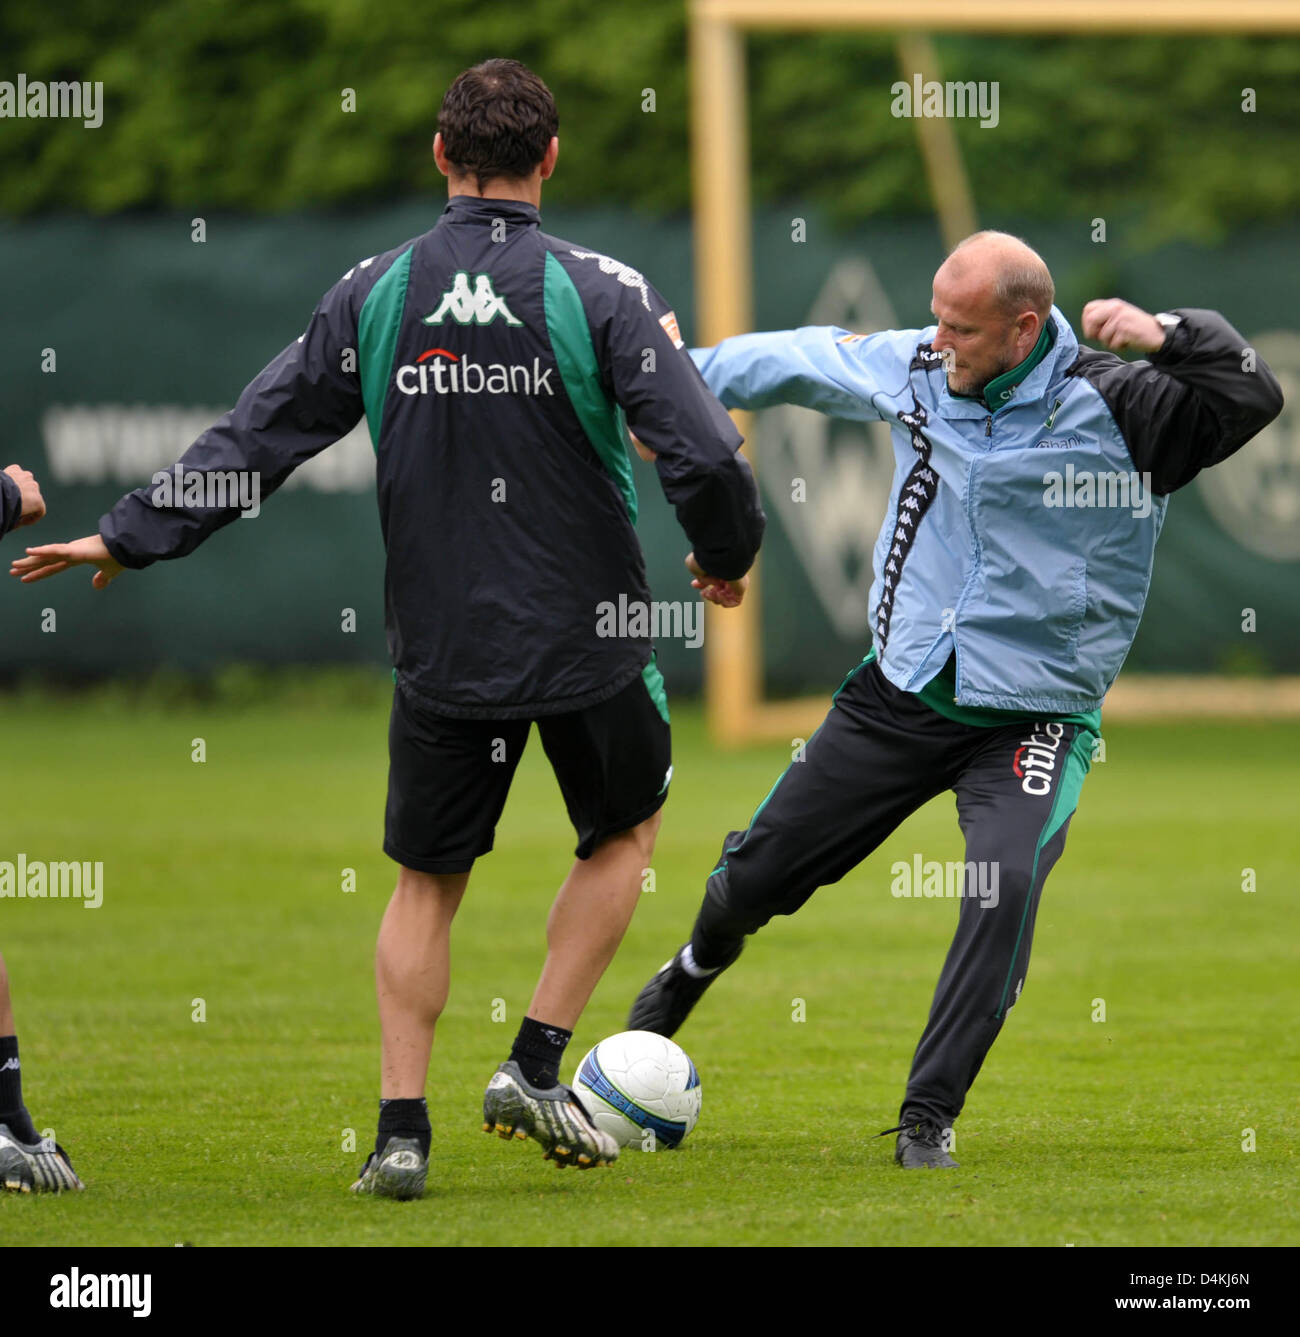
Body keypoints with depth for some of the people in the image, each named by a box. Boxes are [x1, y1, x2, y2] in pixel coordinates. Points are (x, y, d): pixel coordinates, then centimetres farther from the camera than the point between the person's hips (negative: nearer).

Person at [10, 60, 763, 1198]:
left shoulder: (373, 295, -2)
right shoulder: (600, 292, -10)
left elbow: (254, 439, 1)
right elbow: (705, 455, -16)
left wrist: (128, 539, 11)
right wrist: (728, 556, 5)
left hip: (441, 648, 2)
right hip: (588, 638, -2)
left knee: (426, 881, 14)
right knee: (624, 830, 22)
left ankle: (401, 1131, 5)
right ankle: (536, 1069, 12)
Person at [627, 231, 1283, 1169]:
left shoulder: (1111, 406, -17)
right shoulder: (913, 368, -4)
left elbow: (1251, 398, -28)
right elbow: (801, 360, 14)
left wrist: (1166, 336, -40)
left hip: (1032, 715, -4)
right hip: (899, 693, 4)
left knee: (1007, 887, -29)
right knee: (755, 877, 11)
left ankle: (928, 1117, -17)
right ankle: (696, 971, 47)